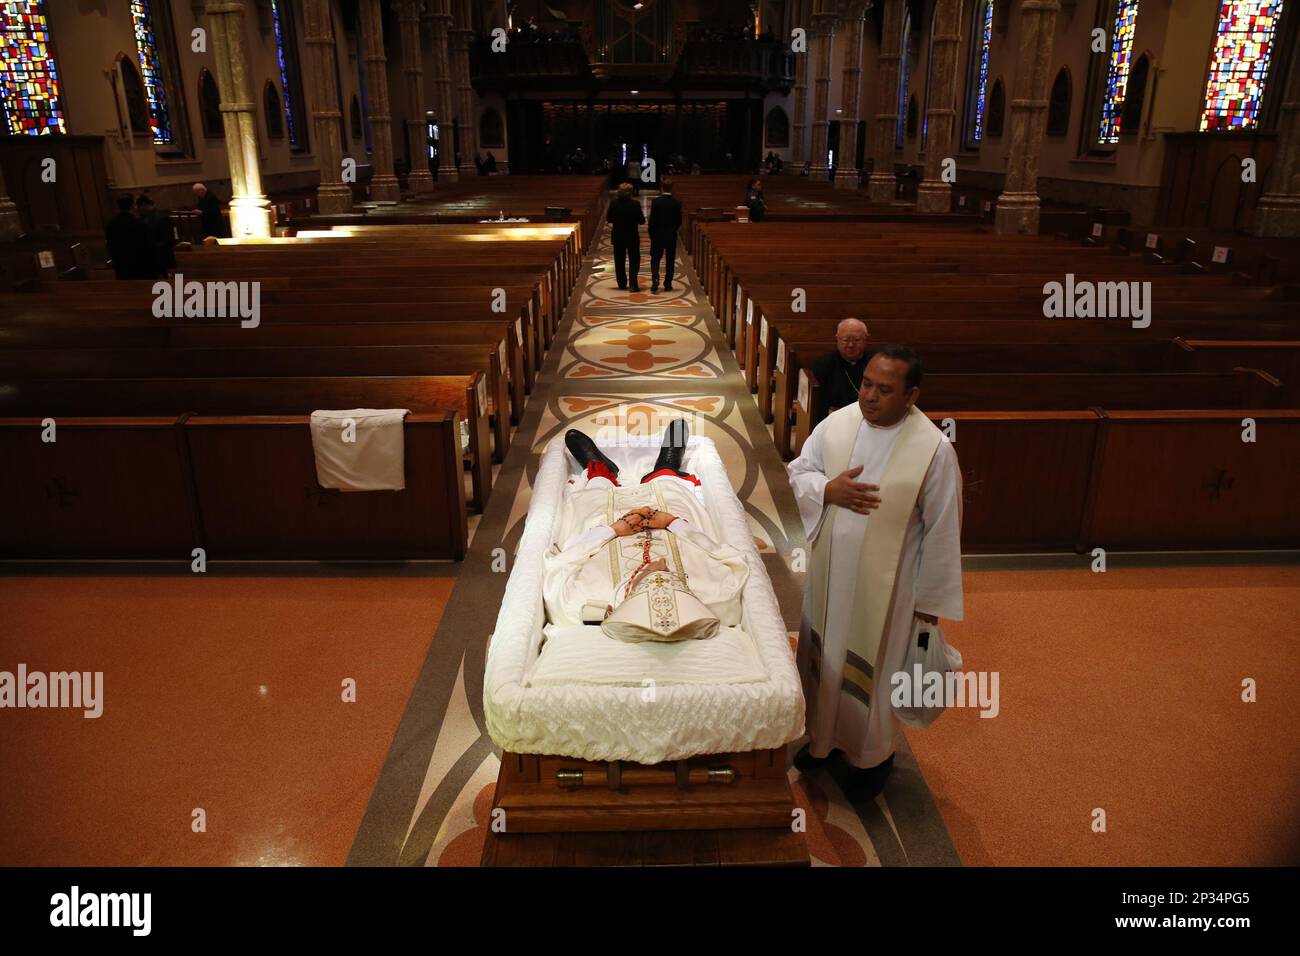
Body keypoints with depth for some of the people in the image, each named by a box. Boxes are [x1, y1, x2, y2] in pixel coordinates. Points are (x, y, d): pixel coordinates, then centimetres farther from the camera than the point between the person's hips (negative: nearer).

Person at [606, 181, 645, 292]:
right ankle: (633, 284, -9)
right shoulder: (635, 204, -13)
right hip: (632, 237, -2)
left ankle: (622, 284, 21)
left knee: (619, 262, 14)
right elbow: (642, 221, -9)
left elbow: (608, 219, 0)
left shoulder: (614, 204, -8)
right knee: (634, 261, 5)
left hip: (618, 237, 2)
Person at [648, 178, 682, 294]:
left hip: (658, 235, -1)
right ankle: (668, 284, 11)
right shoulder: (677, 203, -6)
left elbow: (652, 219, -10)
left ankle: (655, 279, -12)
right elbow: (679, 220, -1)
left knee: (655, 259, 8)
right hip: (671, 236, 1)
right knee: (670, 260, 9)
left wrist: (651, 234, 2)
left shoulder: (655, 201, -11)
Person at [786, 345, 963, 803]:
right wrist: (827, 490, -18)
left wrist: (930, 599, -7)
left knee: (872, 668, 12)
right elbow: (798, 471, 5)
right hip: (829, 571, 4)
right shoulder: (837, 423, -7)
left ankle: (872, 754, 38)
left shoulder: (934, 449, -19)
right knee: (823, 654, 20)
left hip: (883, 583, -4)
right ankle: (825, 735, 46)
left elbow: (942, 532, -12)